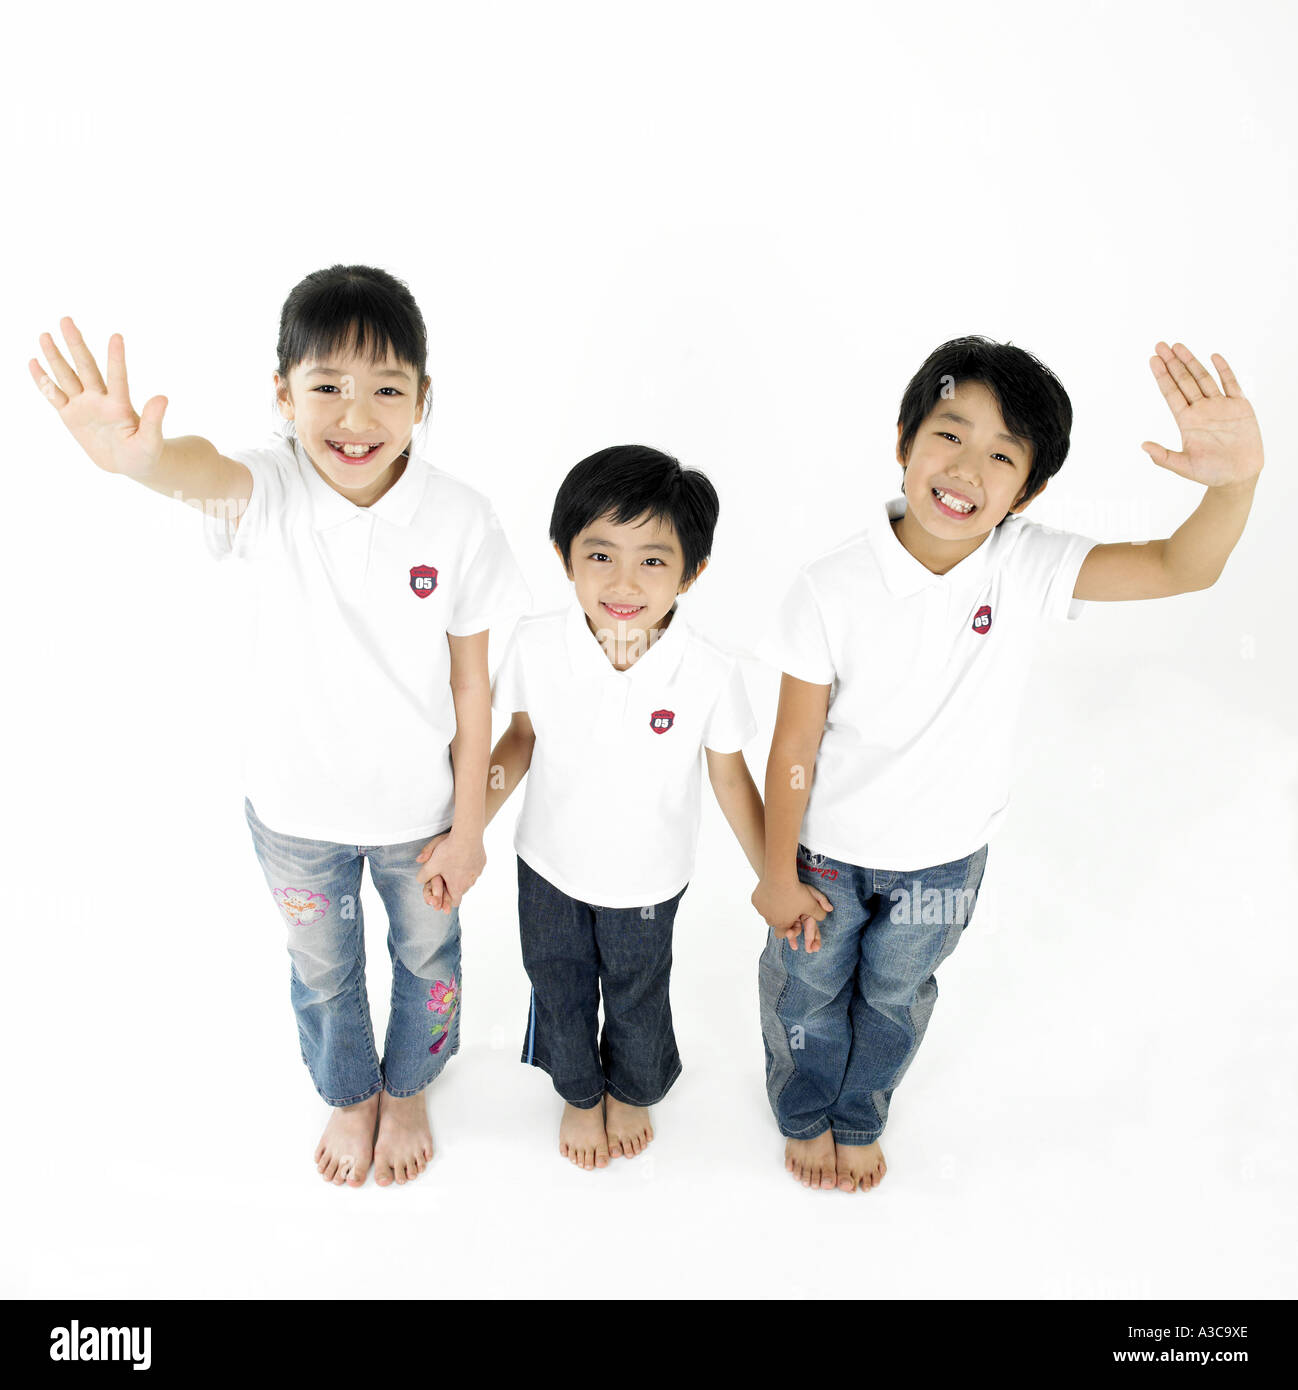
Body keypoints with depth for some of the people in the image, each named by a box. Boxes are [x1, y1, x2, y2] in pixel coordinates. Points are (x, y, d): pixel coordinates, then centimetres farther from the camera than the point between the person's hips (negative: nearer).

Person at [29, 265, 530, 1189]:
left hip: (419, 803, 0)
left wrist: (467, 828, -7)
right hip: (296, 802, 1)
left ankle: (407, 1091, 56)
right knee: (324, 971, 25)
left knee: (427, 957, 24)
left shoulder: (459, 518, -19)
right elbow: (208, 471, -46)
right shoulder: (272, 492, -20)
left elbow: (472, 682, -12)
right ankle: (349, 1095, 56)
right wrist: (137, 454, -70)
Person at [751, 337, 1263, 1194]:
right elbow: (794, 746, -18)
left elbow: (1181, 566, -30)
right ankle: (805, 1117, 55)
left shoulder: (1028, 568, -20)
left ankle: (860, 1121, 58)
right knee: (807, 989, 22)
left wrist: (1235, 480, -52)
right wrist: (778, 875, -10)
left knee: (894, 996, 27)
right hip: (827, 846, -2)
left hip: (943, 855, 2)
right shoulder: (834, 588, -26)